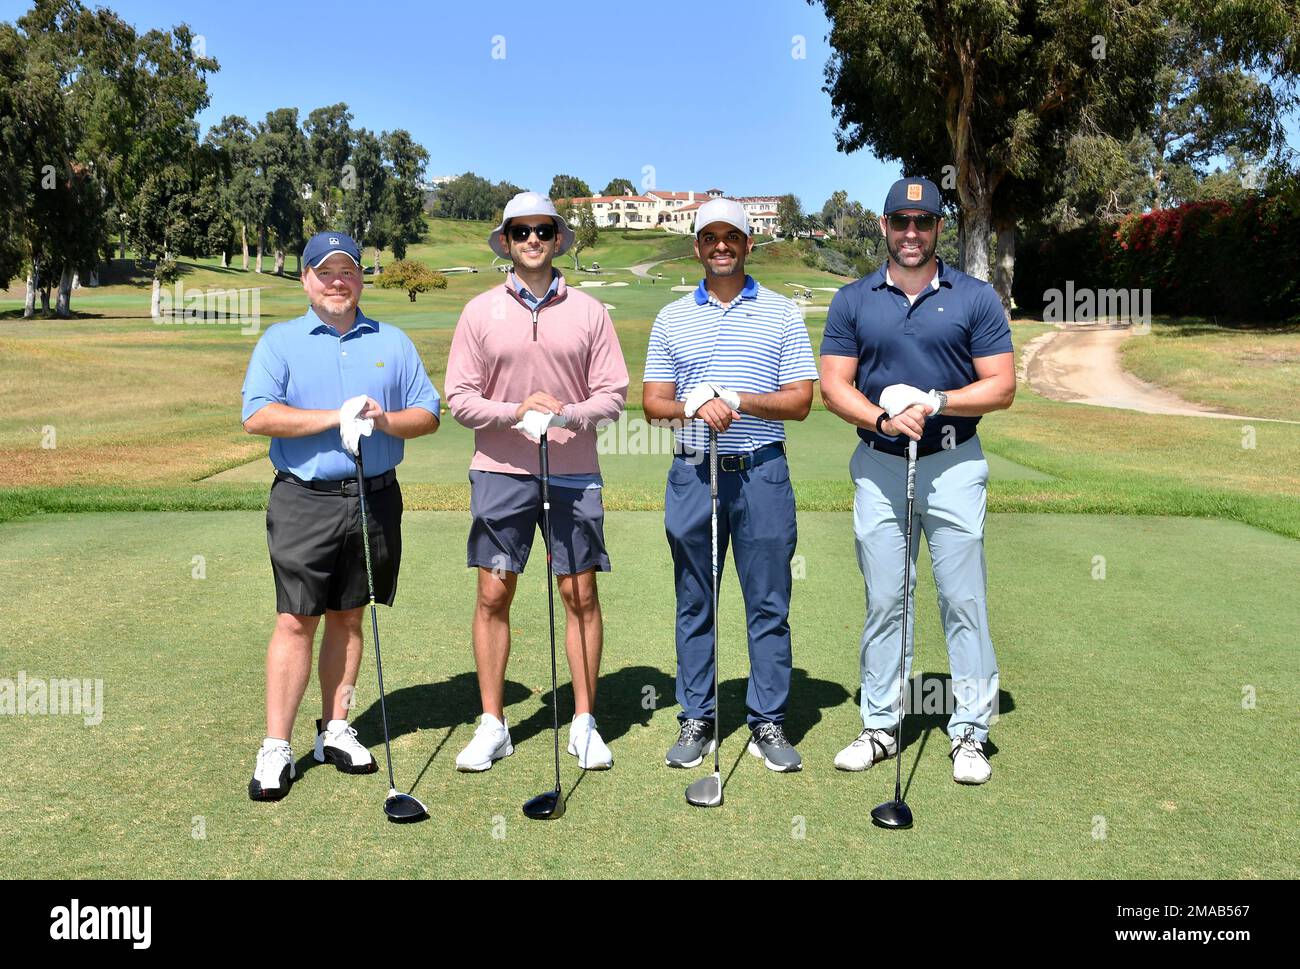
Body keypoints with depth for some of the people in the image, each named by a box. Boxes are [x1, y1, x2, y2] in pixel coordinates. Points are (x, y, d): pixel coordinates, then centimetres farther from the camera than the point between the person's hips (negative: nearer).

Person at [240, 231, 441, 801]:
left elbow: (428, 414, 9)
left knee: (348, 618, 11)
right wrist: (334, 417, -16)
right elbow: (257, 415, -9)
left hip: (376, 498, 3)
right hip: (304, 502, -3)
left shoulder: (393, 342, 13)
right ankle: (276, 749, 2)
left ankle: (335, 731, 22)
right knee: (295, 622, -5)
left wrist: (384, 419, -11)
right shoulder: (280, 341, 5)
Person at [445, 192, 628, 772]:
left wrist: (567, 413, -16)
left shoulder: (588, 312, 5)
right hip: (501, 471, 0)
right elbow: (459, 397, 1)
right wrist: (516, 412, -15)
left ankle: (584, 724, 15)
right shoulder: (481, 312, 4)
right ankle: (492, 726, 15)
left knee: (581, 595, 3)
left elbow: (613, 393, 2)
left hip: (573, 473, 0)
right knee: (493, 595, 2)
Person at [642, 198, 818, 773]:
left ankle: (768, 724, 12)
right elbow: (653, 403, 6)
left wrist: (738, 399, -15)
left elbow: (799, 400, 0)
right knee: (694, 605, 7)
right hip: (692, 474, 1)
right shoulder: (672, 318, 10)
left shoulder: (782, 314, 6)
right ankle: (696, 720, 17)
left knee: (768, 604, 2)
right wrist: (695, 406, -15)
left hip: (762, 473, -1)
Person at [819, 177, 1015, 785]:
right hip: (878, 467, 2)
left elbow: (1001, 387, -1)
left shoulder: (975, 298, 2)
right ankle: (880, 726, 18)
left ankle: (970, 732, 11)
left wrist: (936, 403, -15)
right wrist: (883, 418, -16)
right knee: (884, 602, 8)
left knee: (964, 601, 1)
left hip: (954, 465, -1)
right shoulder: (853, 300, 6)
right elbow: (833, 386, 1)